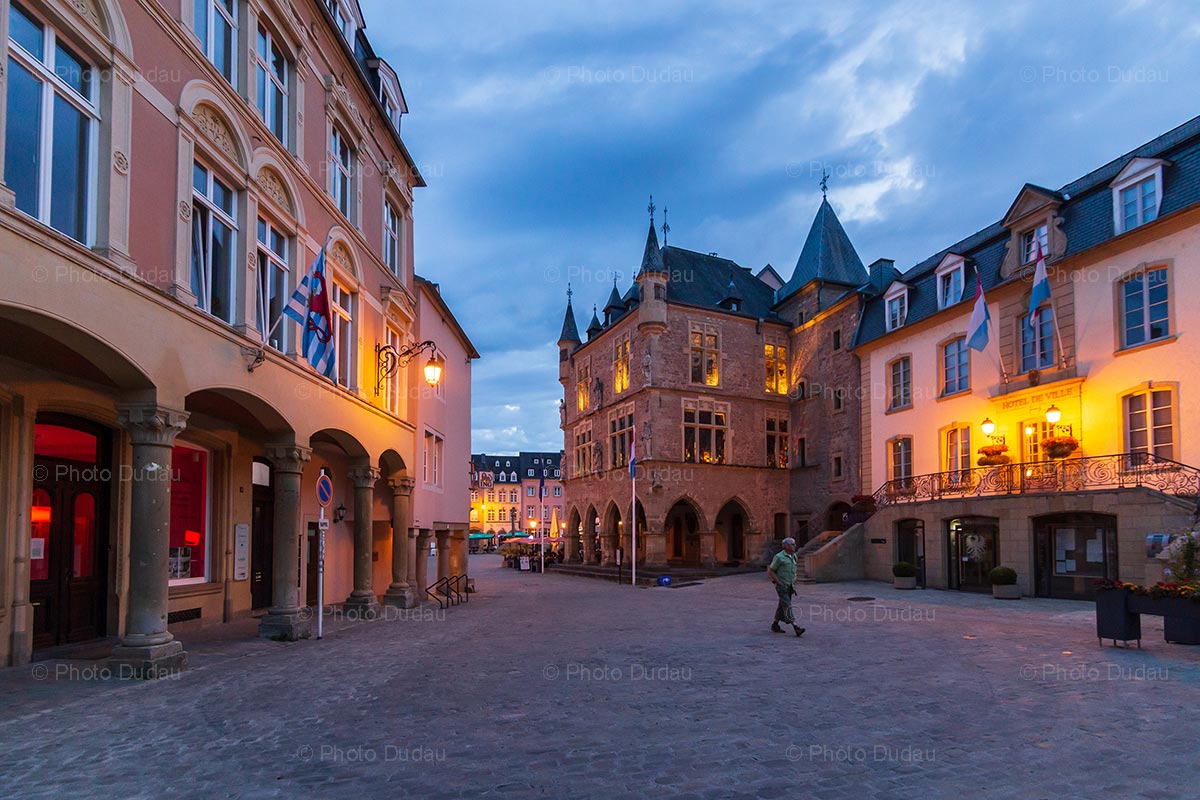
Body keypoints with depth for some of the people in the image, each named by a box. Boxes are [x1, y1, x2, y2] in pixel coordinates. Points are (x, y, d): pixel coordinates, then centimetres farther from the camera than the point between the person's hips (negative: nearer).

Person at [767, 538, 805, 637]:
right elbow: (770, 571, -10)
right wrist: (779, 583, -14)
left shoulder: (793, 556, 9)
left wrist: (793, 583, 14)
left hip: (789, 586, 8)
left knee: (782, 606, 14)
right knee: (787, 607, -13)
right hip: (781, 586, -8)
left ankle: (775, 625, 26)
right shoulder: (779, 557, -13)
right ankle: (796, 628, -21)